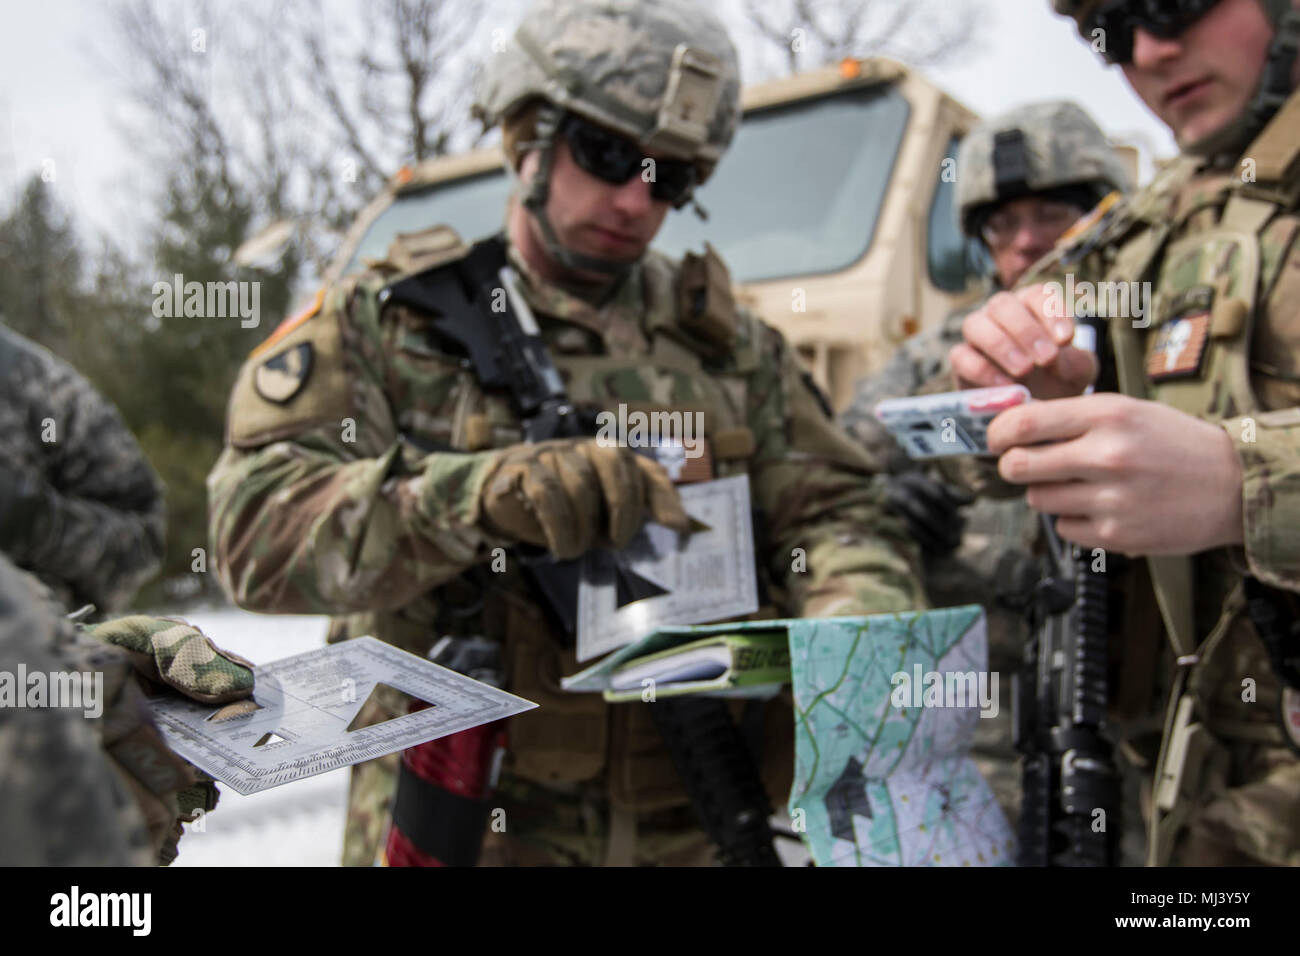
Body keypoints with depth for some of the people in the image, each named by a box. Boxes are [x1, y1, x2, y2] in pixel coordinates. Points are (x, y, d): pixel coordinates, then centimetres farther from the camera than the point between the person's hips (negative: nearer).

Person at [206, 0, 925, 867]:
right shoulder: (386, 322, -1)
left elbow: (835, 515, 0)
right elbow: (259, 523, -14)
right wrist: (479, 495, -32)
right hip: (458, 829, -2)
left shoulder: (733, 348, 9)